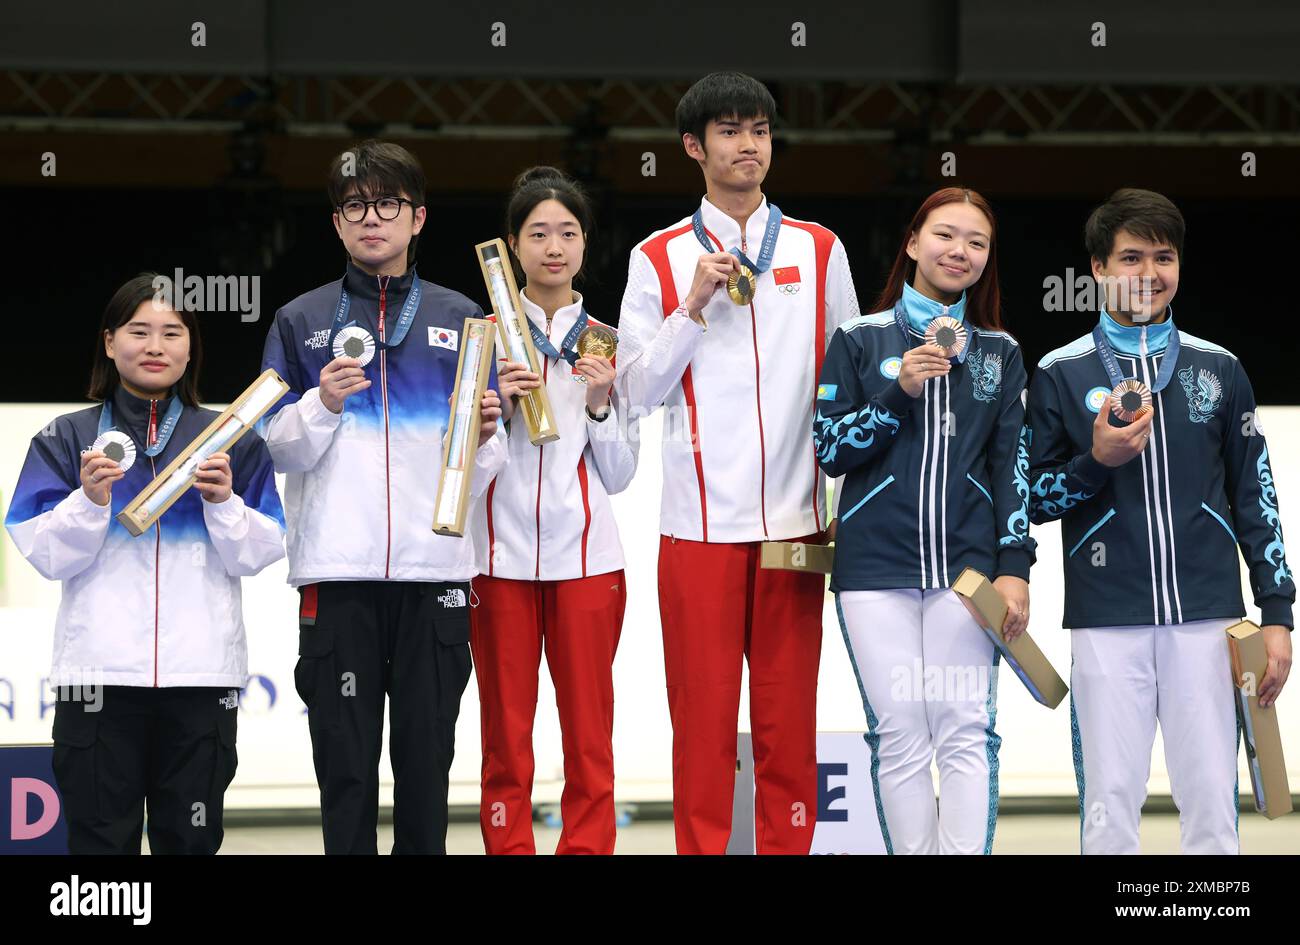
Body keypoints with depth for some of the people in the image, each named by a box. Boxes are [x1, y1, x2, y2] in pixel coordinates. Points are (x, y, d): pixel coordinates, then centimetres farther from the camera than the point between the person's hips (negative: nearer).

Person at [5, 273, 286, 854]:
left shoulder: (231, 441, 12)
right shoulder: (67, 439, 8)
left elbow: (257, 554, 5)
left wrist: (224, 502, -12)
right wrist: (90, 500, -15)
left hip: (202, 674, 1)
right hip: (99, 670, -1)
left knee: (192, 838, 4)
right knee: (102, 838, 0)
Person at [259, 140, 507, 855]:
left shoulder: (460, 320, 12)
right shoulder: (301, 323, 10)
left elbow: (485, 465, 12)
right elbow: (277, 448, 6)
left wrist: (481, 439, -10)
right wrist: (323, 405, -12)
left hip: (435, 569, 1)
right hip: (337, 572, -1)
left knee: (426, 759, 3)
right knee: (345, 763, 0)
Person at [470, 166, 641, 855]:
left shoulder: (607, 345, 8)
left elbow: (619, 476, 8)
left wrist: (599, 405, -8)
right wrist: (500, 406, -12)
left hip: (584, 558, 1)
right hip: (501, 556, 0)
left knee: (590, 738, 0)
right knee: (506, 739, 2)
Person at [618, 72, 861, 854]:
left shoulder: (819, 251, 9)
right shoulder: (659, 259, 4)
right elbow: (643, 391, 1)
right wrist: (693, 307, -11)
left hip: (796, 519, 1)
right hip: (701, 522, -1)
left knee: (788, 716, 3)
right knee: (703, 715, 0)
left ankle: (789, 844, 8)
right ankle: (702, 845, 6)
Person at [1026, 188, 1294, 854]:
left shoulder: (1217, 369, 10)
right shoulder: (1060, 374, 5)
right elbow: (1033, 499, 7)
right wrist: (1097, 461, -11)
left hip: (1207, 621, 1)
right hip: (1107, 625, -1)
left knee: (1212, 807, 0)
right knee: (1110, 807, -1)